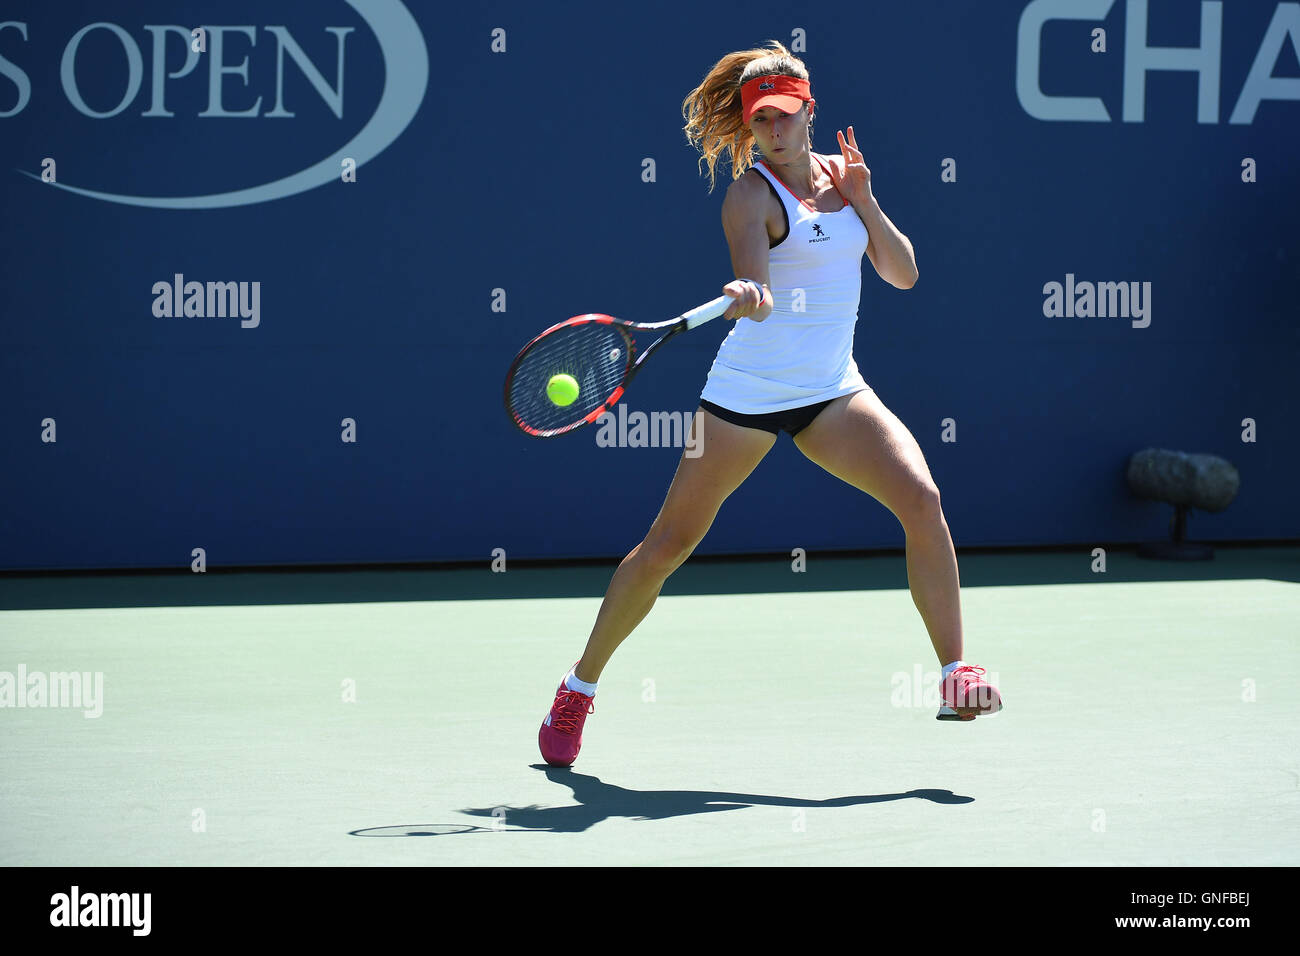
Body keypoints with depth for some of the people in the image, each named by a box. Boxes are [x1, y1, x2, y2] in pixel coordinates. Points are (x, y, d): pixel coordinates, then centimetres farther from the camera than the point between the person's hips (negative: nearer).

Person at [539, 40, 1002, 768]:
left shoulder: (841, 175, 9)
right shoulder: (752, 192, -10)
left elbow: (903, 273, 7)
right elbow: (751, 273, -28)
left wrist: (864, 200, -6)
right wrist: (748, 293, -51)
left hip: (833, 392, 5)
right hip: (748, 391, -5)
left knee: (922, 498, -17)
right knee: (668, 545, -1)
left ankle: (956, 674, -12)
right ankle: (580, 687, 16)